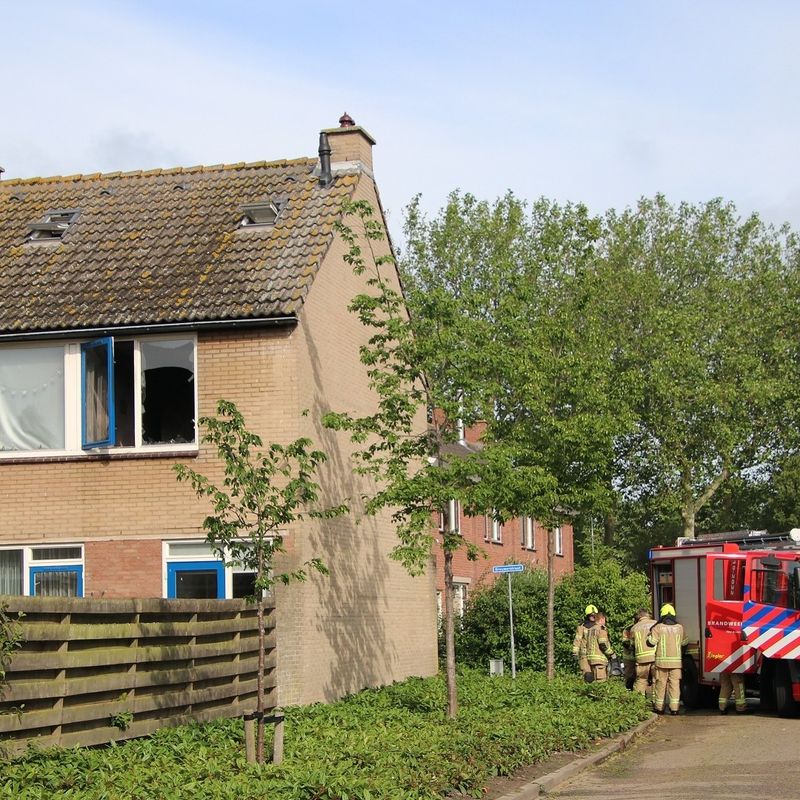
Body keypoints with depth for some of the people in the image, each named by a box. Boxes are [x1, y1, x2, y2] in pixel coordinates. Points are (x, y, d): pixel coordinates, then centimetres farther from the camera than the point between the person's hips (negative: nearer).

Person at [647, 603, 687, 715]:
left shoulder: (658, 628, -6)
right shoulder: (679, 628, 3)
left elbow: (651, 642, -7)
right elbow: (684, 642, 14)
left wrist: (650, 633, 12)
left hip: (662, 660, -1)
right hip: (676, 661, 1)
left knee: (661, 684, 7)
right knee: (675, 683, 3)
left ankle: (659, 707, 13)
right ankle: (674, 708, -2)